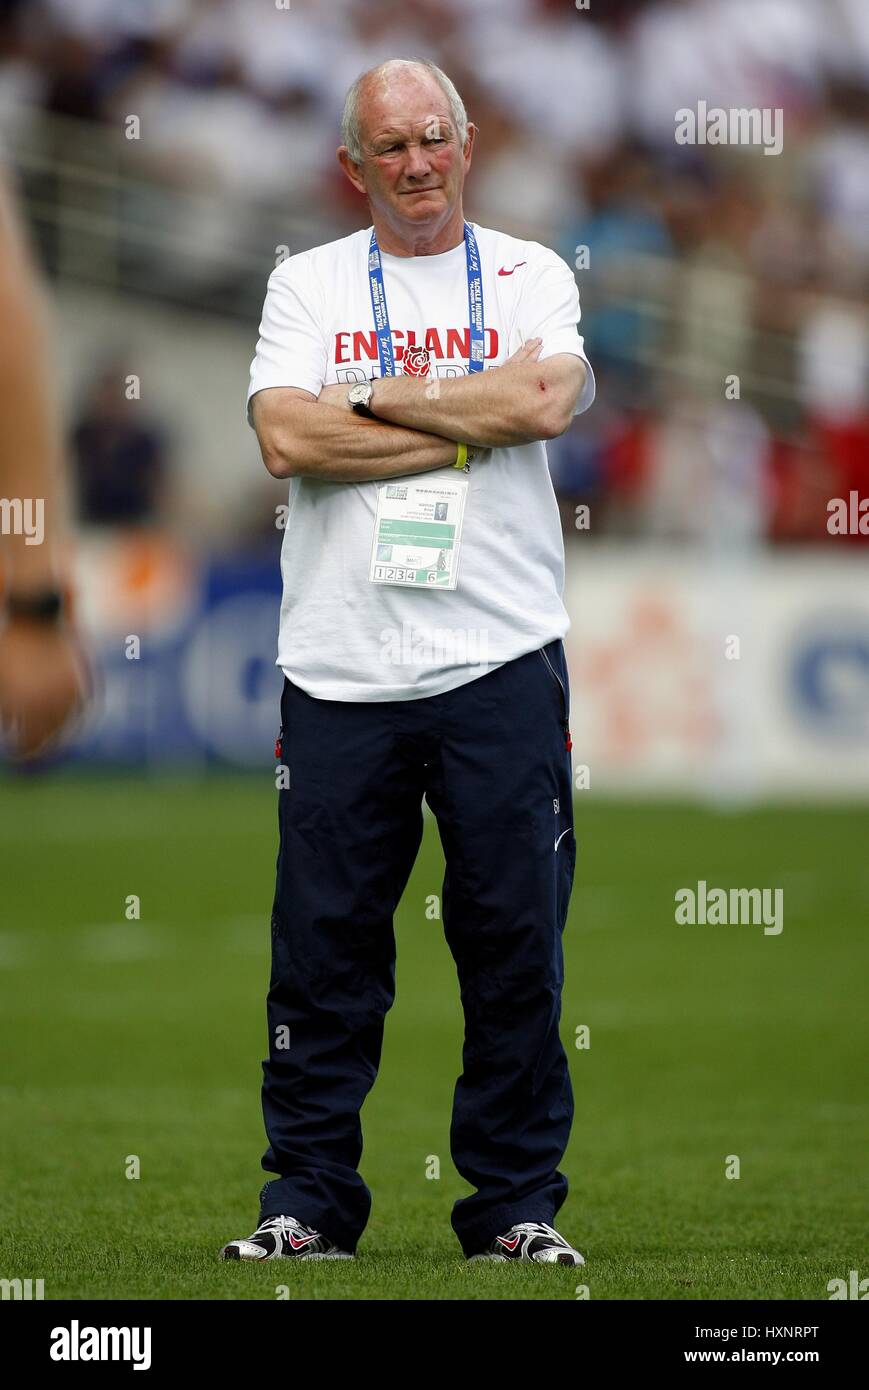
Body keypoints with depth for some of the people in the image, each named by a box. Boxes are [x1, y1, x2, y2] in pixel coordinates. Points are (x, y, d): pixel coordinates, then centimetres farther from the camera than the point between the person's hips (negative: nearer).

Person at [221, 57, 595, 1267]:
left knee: (516, 940, 1)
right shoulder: (307, 285, 10)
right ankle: (308, 1199, 11)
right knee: (324, 942, 2)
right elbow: (288, 438, -7)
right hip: (341, 660, 1)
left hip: (500, 661, 0)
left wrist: (378, 397, -7)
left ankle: (518, 1202, 10)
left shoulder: (530, 277, 8)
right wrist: (465, 421, -8)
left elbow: (546, 397, -13)